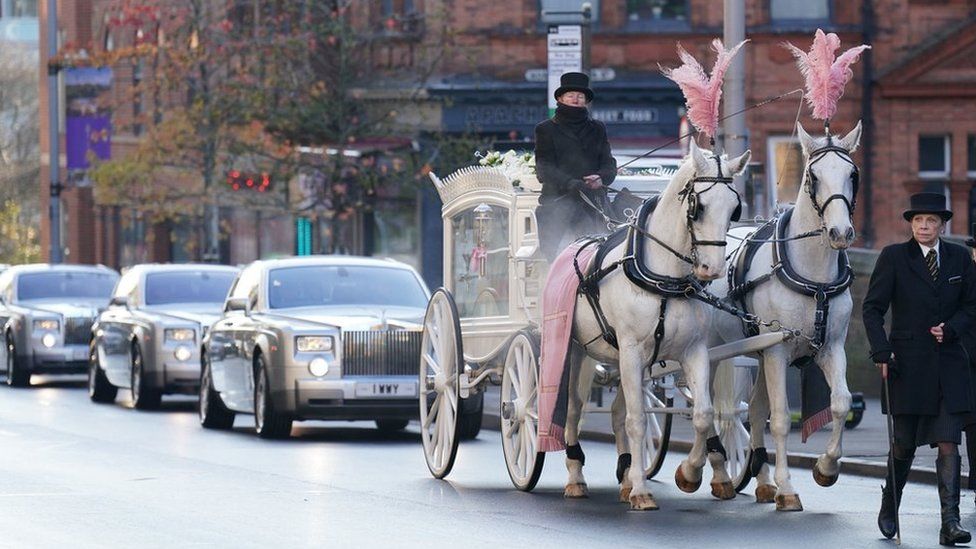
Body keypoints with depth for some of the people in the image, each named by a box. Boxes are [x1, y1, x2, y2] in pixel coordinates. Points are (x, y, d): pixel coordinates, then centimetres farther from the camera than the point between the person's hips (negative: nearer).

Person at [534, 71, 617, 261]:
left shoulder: (597, 129, 19)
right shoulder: (546, 129, 10)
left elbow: (608, 163, 12)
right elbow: (544, 168, -1)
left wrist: (601, 178, -12)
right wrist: (570, 183, -19)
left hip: (592, 203, 2)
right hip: (557, 201, -2)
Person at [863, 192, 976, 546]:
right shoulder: (894, 257, -1)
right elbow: (873, 308, -1)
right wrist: (881, 352, -12)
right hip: (907, 363, -2)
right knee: (904, 445, 7)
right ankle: (889, 509, 31)